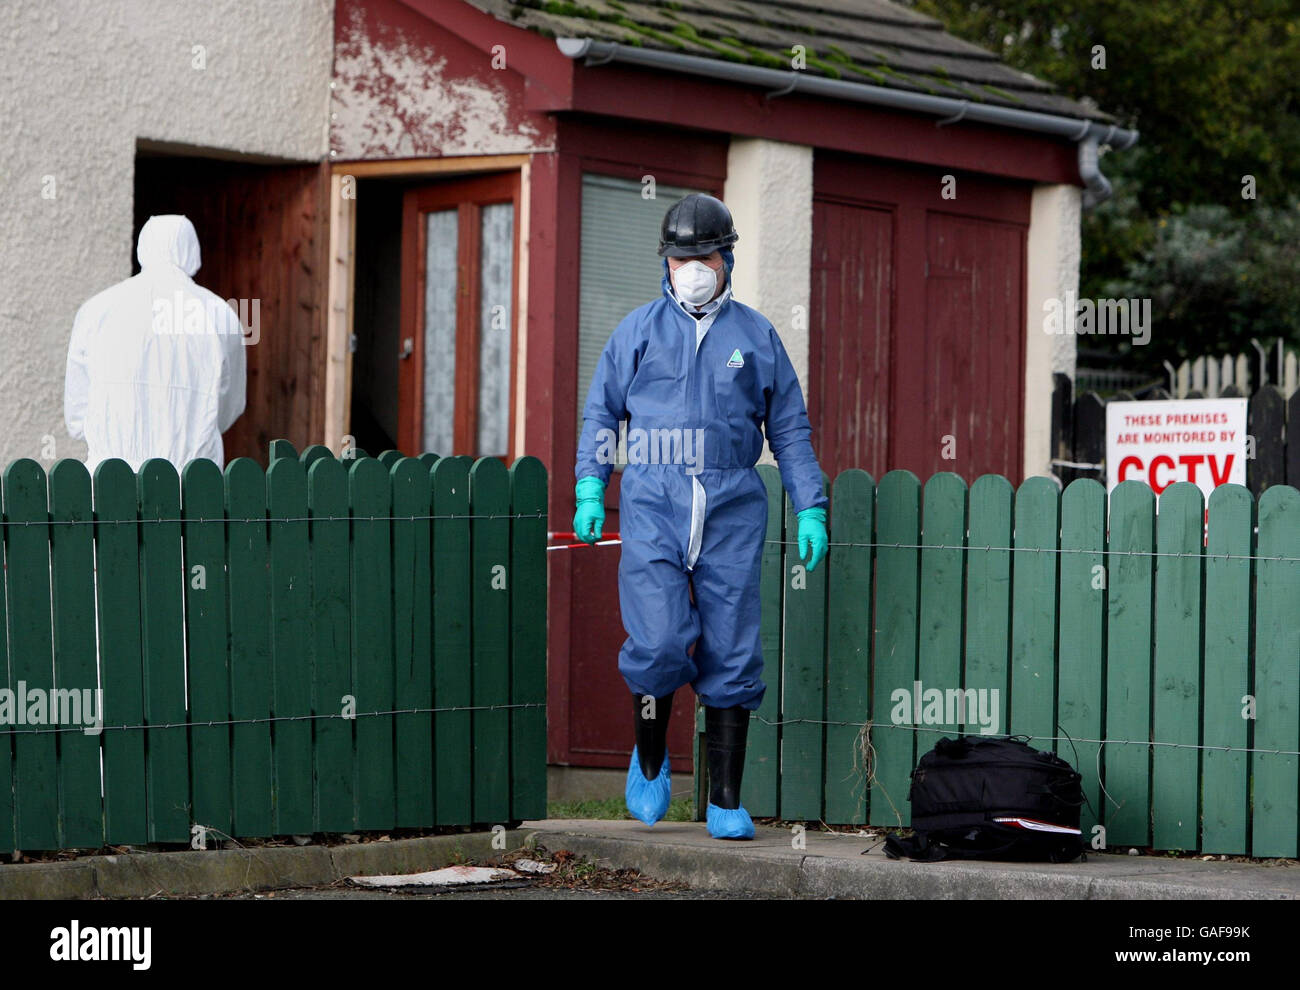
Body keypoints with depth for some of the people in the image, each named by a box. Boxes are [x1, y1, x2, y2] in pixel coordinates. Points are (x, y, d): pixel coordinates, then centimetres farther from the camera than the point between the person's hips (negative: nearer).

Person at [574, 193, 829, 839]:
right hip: (652, 508, -1)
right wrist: (589, 490, 3)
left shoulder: (756, 336, 11)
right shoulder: (638, 330, 10)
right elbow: (601, 412, 14)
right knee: (658, 643, -14)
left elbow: (789, 428, 15)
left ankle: (726, 801, 7)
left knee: (731, 657, -1)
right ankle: (649, 761, 13)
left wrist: (811, 509, 8)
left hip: (731, 512, 1)